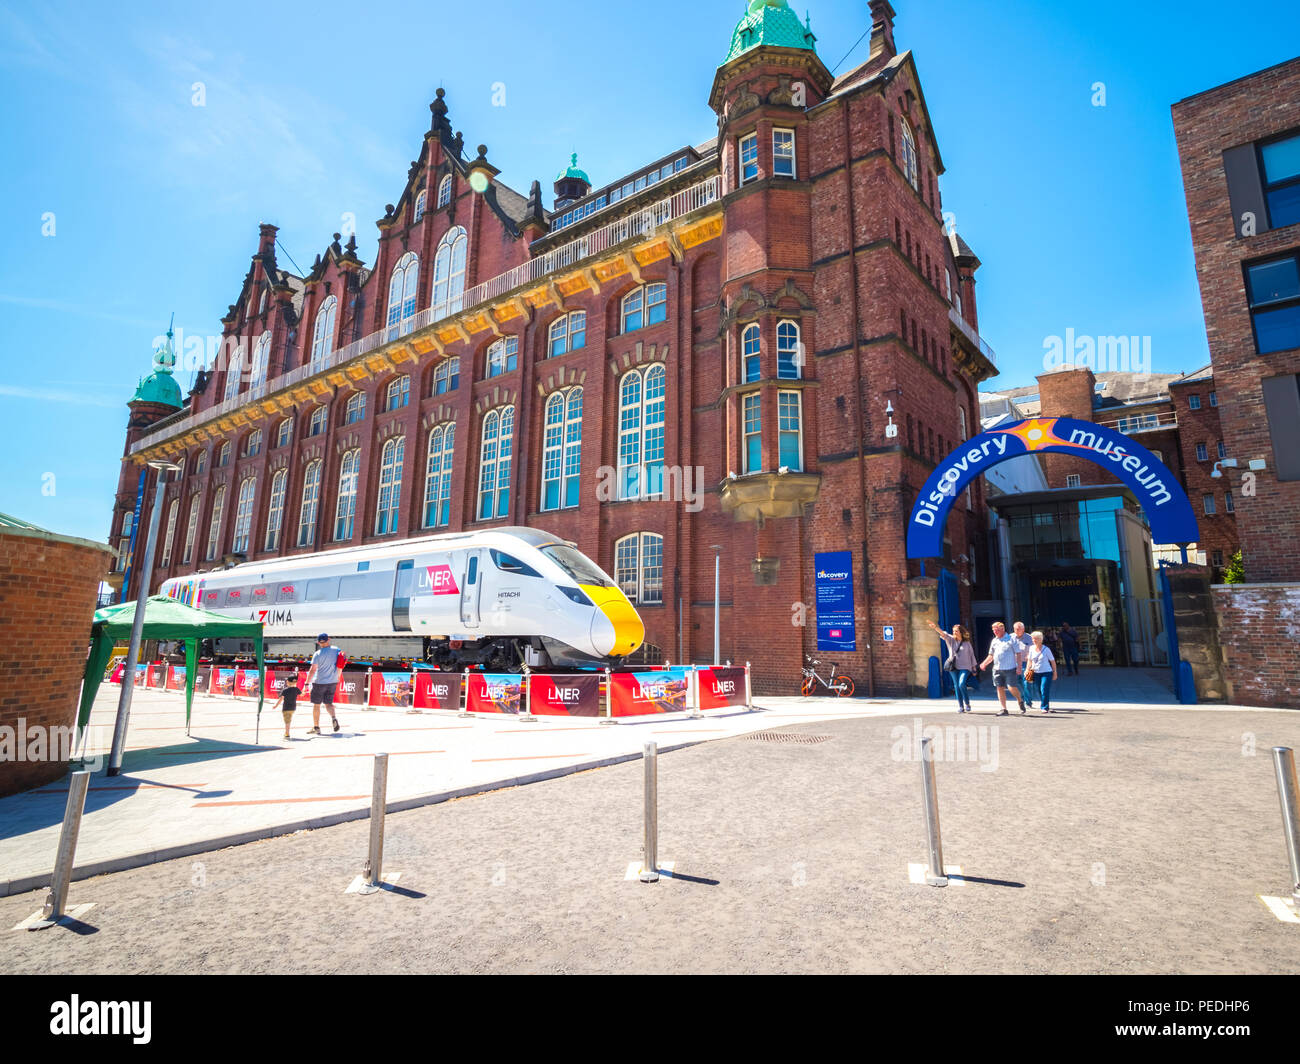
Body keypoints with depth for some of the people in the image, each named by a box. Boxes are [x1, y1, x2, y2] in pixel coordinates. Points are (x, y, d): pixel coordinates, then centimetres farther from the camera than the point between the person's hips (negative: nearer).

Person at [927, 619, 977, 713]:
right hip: (954, 667, 3)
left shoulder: (967, 643, 4)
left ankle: (967, 704, -2)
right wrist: (935, 627, -29)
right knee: (957, 686, 3)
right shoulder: (951, 640, 6)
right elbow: (943, 634, -10)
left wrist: (974, 668, 10)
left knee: (962, 684, -19)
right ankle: (960, 707, 10)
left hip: (965, 667, -3)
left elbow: (971, 655, 10)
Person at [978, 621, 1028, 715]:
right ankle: (1004, 709, 7)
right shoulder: (994, 641, 14)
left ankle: (1021, 703, 26)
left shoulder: (1011, 639, -1)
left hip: (1010, 669, -5)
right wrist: (984, 663, 7)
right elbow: (991, 655, 21)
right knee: (1000, 688, 2)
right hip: (997, 669, 5)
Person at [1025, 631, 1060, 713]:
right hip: (1036, 673, 4)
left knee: (1044, 690, -12)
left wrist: (1055, 673, 1)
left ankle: (1045, 708, -6)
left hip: (1046, 672, -4)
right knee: (1039, 691, 8)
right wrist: (1027, 669, 4)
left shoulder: (1046, 649, -6)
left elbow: (1053, 661, 0)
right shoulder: (1031, 648, 3)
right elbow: (1030, 660, 15)